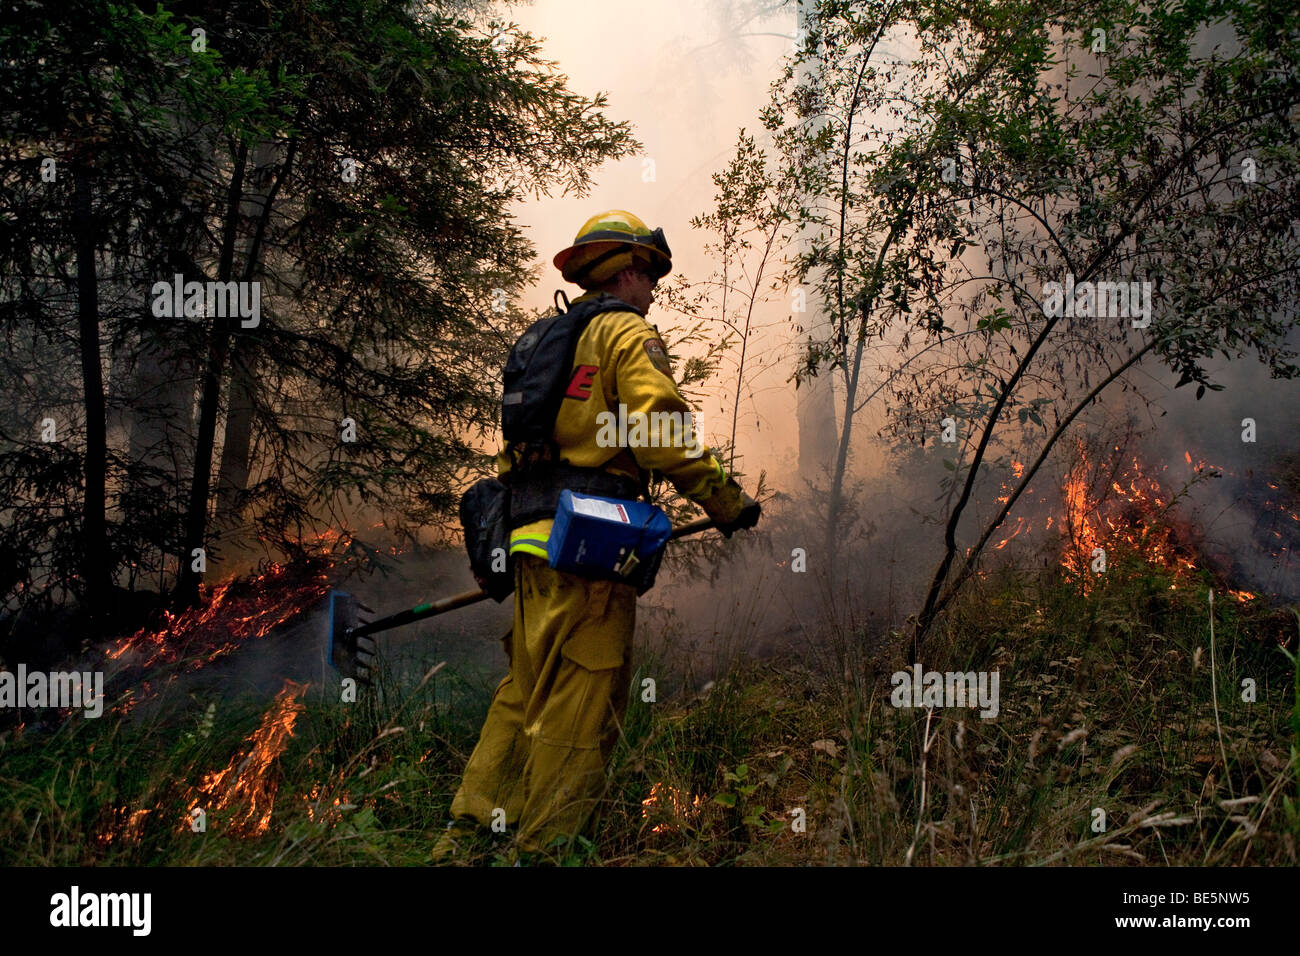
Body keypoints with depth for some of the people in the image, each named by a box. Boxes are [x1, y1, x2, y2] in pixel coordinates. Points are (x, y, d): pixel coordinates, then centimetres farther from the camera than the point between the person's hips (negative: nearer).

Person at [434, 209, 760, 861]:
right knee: (581, 702, -3)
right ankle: (541, 848, 1)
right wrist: (725, 501, -10)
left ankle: (467, 832, 18)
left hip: (534, 540, 9)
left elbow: (515, 446, 24)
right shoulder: (628, 332, -3)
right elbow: (660, 431, -17)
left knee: (525, 689, 16)